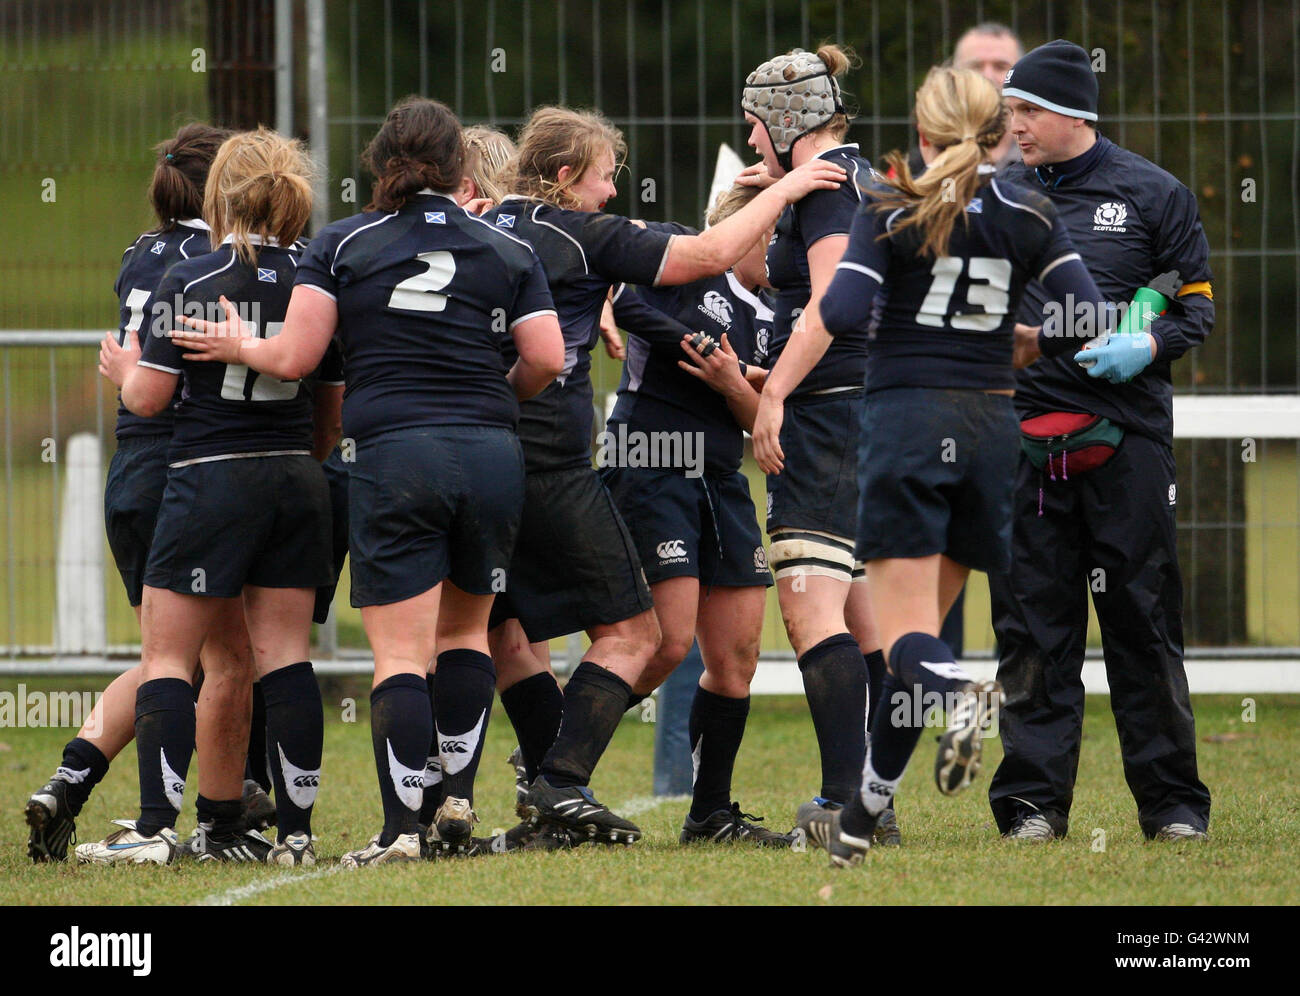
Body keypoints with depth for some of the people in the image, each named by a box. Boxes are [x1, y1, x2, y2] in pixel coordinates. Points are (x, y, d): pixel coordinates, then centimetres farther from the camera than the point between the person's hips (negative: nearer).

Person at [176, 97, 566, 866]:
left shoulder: (340, 246, 5)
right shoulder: (509, 250, 9)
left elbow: (295, 357, -1)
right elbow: (546, 359, 3)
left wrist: (236, 345, 20)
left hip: (393, 454, -2)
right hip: (492, 455, 2)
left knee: (401, 653, -3)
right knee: (466, 630, 21)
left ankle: (402, 827, -10)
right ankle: (459, 797, 15)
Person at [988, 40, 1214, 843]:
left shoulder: (1151, 194, 5)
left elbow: (1198, 304, 5)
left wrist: (1149, 345, -13)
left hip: (1129, 435, -2)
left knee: (1144, 619, 1)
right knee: (1032, 624, 0)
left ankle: (1172, 800, 7)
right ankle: (1035, 799, 3)